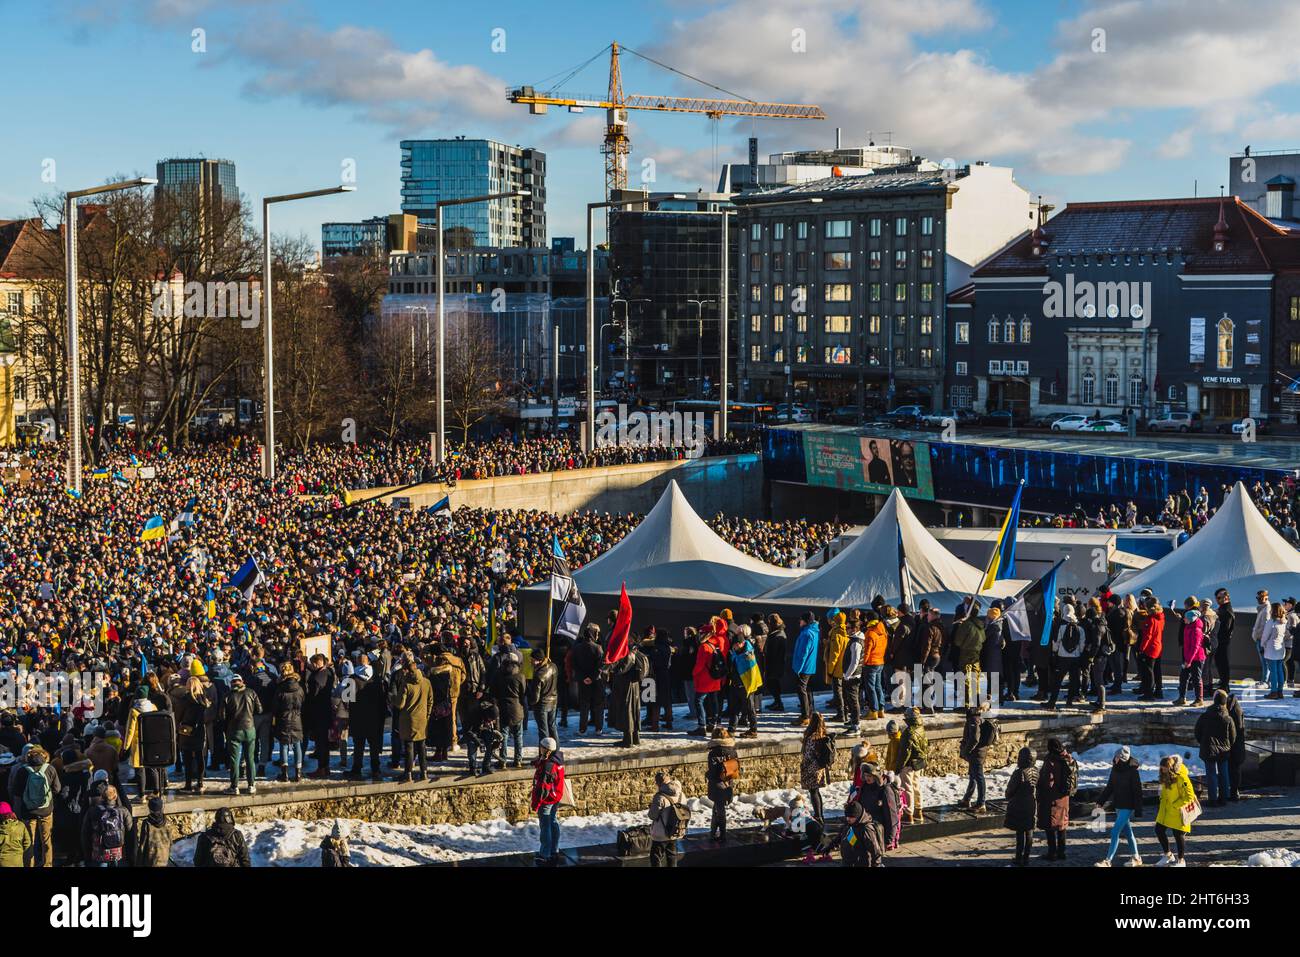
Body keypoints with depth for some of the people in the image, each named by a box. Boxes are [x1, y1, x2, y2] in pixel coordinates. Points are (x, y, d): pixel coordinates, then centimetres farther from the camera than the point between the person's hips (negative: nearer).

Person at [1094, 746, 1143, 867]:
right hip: (1118, 805, 7)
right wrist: (1100, 801, 8)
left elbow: (1137, 792, -14)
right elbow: (1109, 787, 13)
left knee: (1115, 832, -11)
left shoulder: (1132, 771, -16)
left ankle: (1108, 861, -9)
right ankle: (1136, 858, 28)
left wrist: (1138, 811, -16)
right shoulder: (1115, 769, 4)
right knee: (1127, 832, 16)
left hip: (1127, 806, -7)